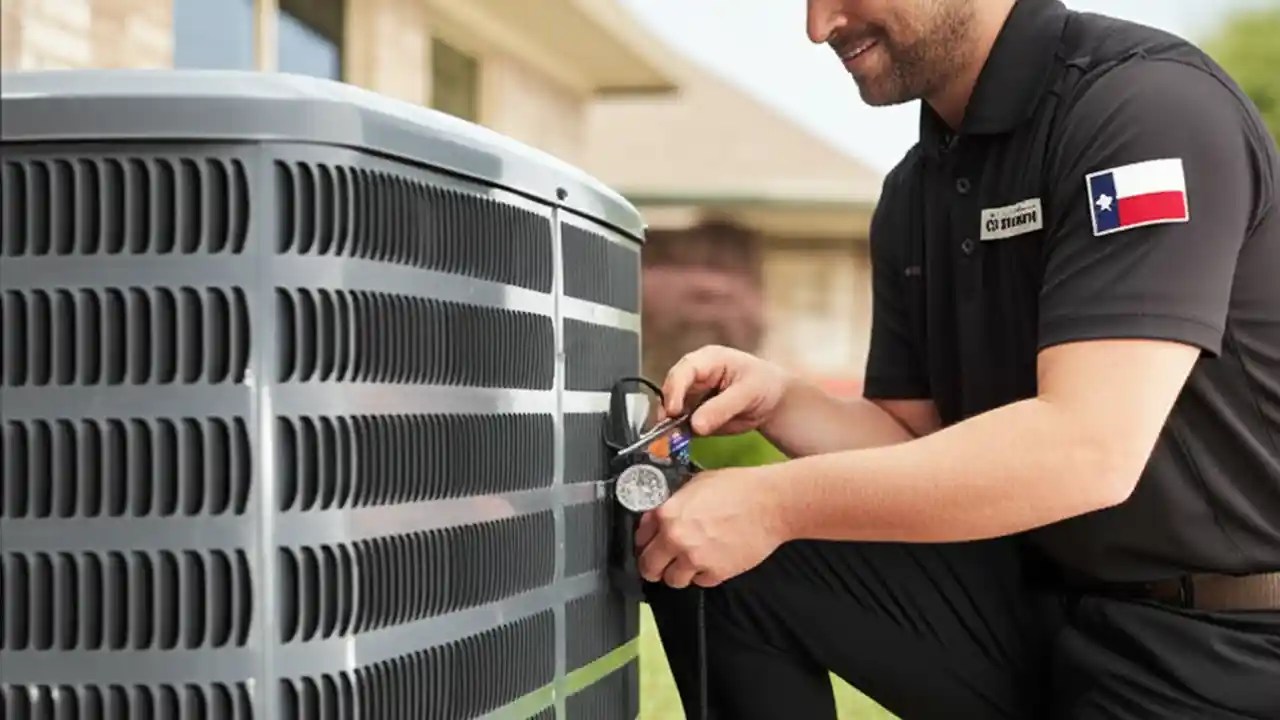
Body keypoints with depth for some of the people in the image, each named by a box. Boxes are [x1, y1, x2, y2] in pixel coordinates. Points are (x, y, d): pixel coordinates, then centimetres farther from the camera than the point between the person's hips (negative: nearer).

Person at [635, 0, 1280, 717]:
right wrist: (780, 403, -8)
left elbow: (1088, 450, -26)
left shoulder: (1149, 103, -16)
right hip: (1032, 593, 6)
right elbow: (921, 442, 11)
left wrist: (778, 503, -23)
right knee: (694, 555, -8)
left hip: (1218, 644, -6)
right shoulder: (914, 193, 8)